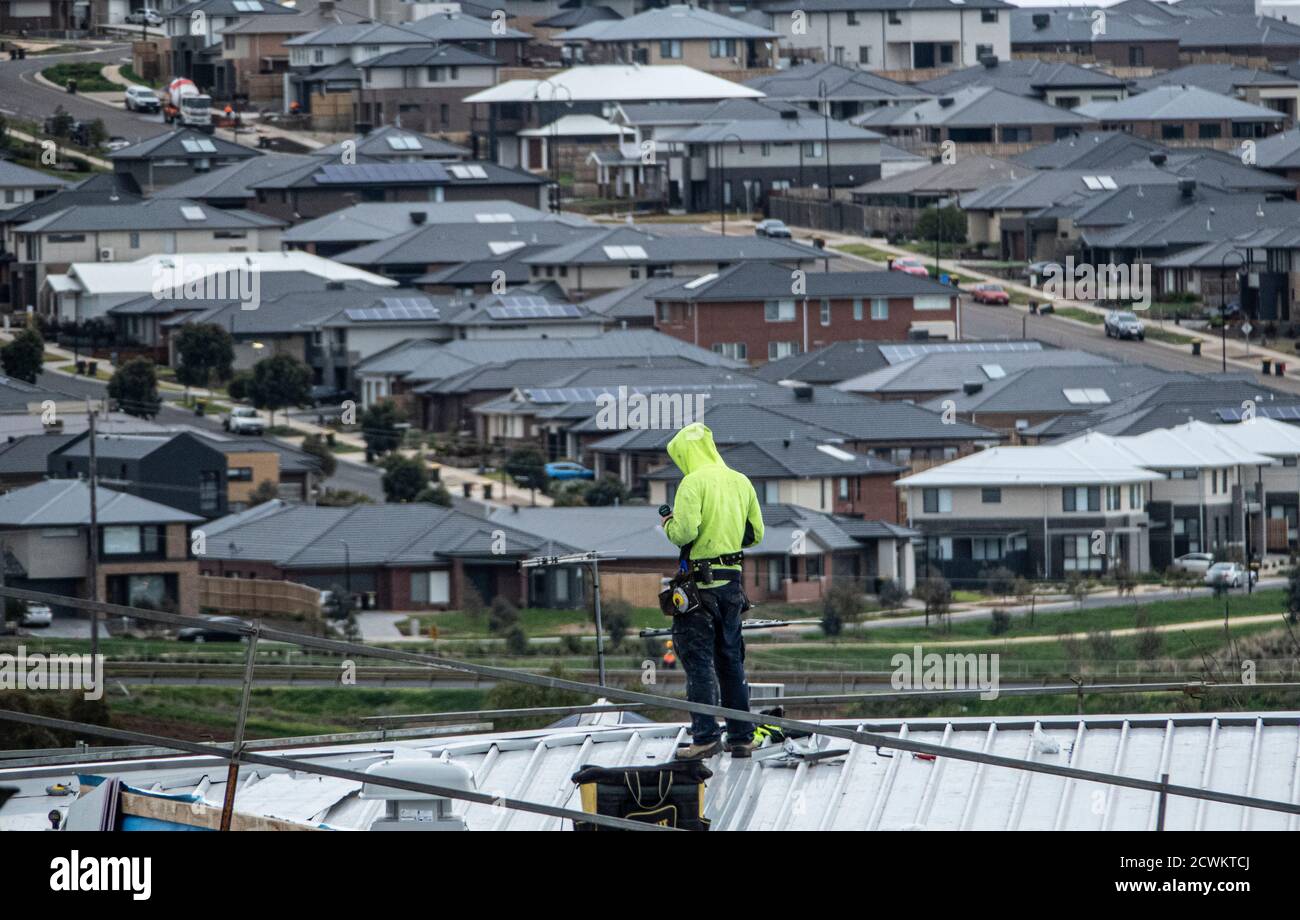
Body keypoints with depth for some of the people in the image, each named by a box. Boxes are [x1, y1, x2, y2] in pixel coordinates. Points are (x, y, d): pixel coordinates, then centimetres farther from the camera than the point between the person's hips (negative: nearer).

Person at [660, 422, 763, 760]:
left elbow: (685, 532, -20)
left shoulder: (694, 482, -12)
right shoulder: (741, 482, 9)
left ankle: (706, 736, -9)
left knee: (698, 659, -4)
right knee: (731, 659, 14)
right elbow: (755, 534, 13)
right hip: (732, 581, 7)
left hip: (700, 581, -7)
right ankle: (741, 736, 15)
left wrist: (669, 525, 0)